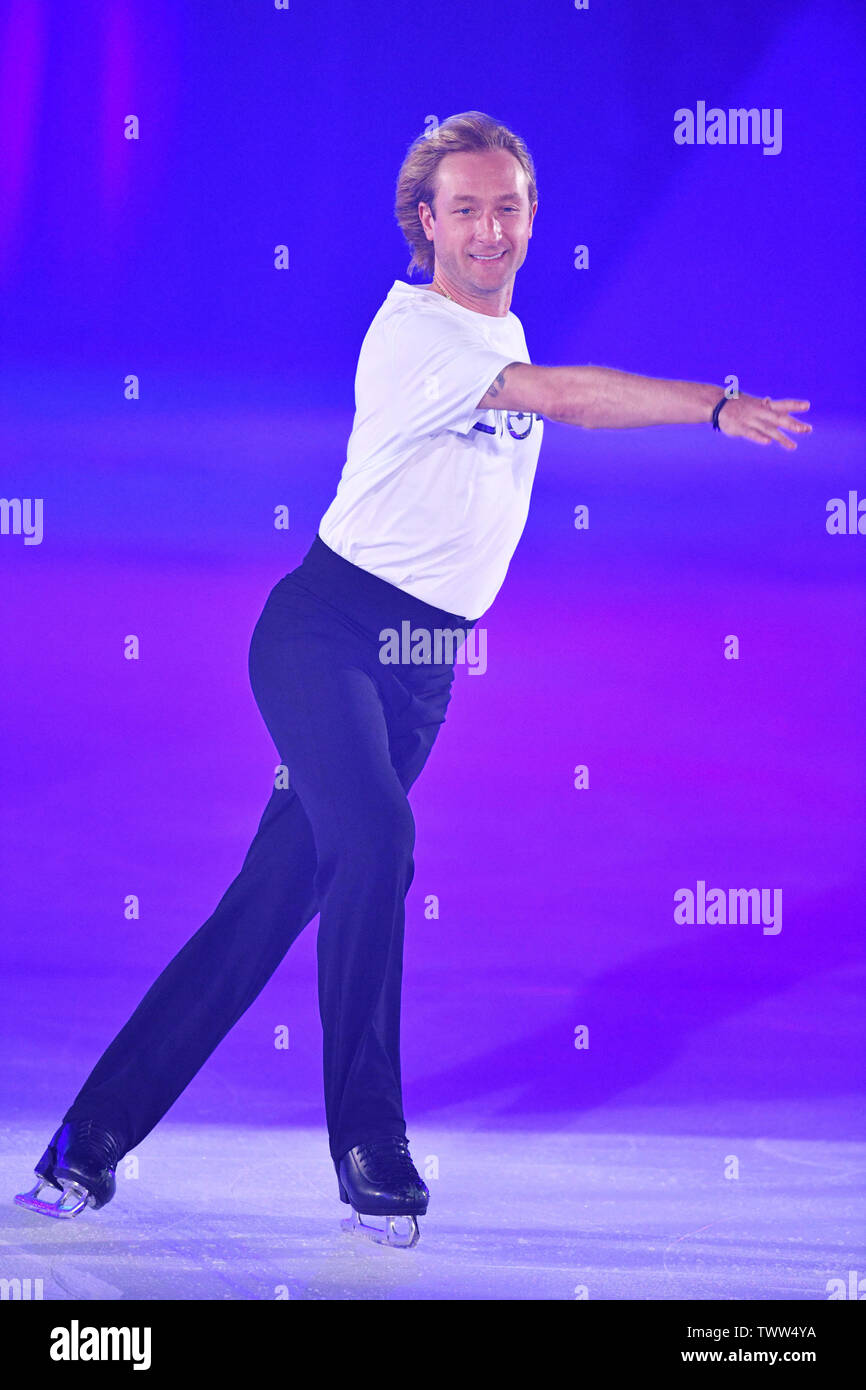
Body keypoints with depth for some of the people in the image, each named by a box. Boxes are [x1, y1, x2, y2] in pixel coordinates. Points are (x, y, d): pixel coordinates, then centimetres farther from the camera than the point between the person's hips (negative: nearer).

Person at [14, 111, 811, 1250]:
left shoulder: (507, 331, 16)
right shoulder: (414, 330, -13)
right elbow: (563, 398, -26)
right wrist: (719, 406, -29)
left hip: (423, 661, 7)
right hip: (328, 627, -7)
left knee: (276, 894, 1)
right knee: (376, 842, -27)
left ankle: (98, 1136, 6)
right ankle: (371, 1153, -16)